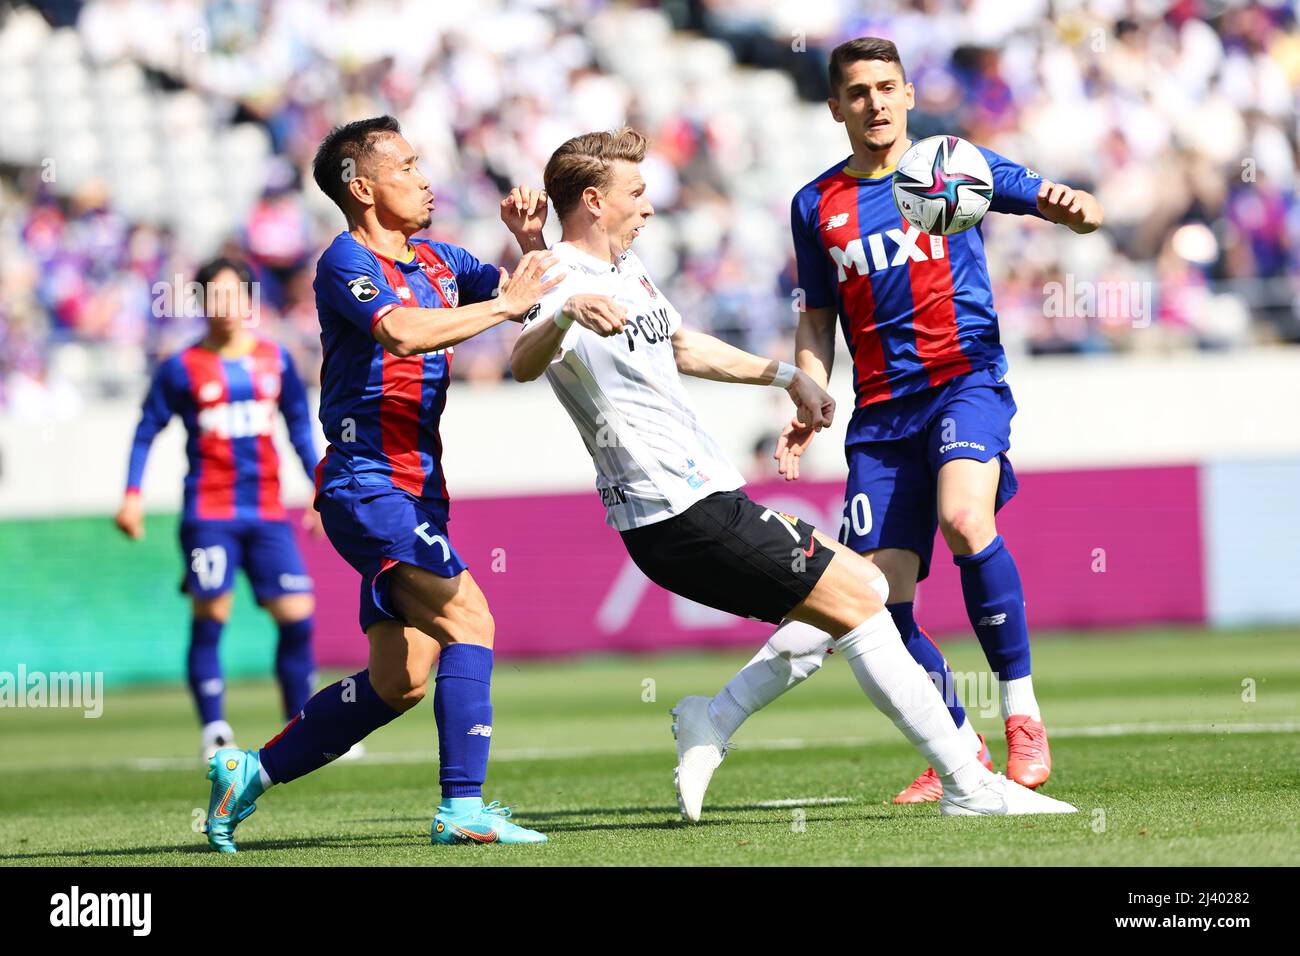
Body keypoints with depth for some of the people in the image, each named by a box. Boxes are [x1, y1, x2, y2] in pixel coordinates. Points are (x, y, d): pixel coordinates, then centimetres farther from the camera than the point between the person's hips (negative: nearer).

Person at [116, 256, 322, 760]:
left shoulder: (275, 359, 9)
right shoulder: (182, 368, 0)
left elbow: (300, 425, 18)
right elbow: (147, 431, 5)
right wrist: (132, 495, -3)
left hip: (268, 512, 3)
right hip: (209, 512, -3)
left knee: (297, 615, -4)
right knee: (210, 617, -9)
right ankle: (214, 732, -3)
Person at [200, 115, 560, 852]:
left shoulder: (438, 262, 15)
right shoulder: (346, 260, -10)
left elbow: (526, 298, 20)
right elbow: (402, 330, -28)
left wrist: (531, 245, 1)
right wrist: (503, 303, -23)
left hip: (417, 494, 9)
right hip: (365, 485, -9)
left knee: (400, 684, 10)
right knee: (469, 619, -22)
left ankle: (249, 773, 21)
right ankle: (463, 807, -24)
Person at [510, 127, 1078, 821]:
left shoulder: (626, 266, 16)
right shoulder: (563, 283, -16)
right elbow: (523, 366, -38)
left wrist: (785, 375, 35)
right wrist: (563, 315, -60)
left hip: (703, 495, 11)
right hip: (683, 512, -11)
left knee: (861, 584, 14)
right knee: (855, 600, -8)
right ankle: (967, 784, -5)